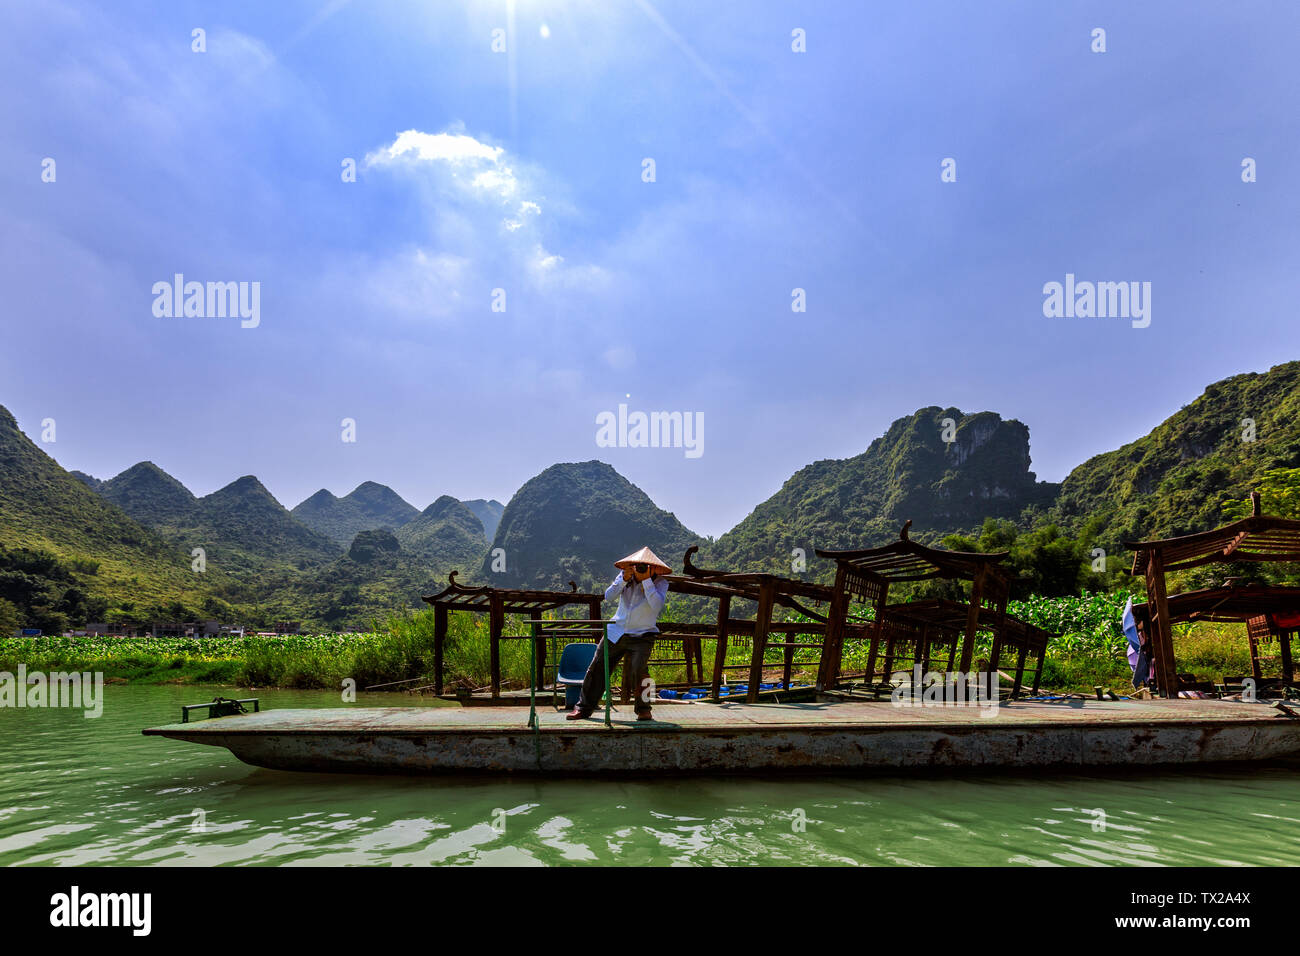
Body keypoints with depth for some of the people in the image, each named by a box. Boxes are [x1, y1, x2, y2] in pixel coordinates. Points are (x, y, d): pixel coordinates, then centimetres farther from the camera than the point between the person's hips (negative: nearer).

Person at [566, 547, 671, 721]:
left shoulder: (660, 582, -8)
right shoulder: (625, 575, 1)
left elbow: (657, 605, -25)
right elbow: (608, 596, -7)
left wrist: (647, 580, -26)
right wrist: (624, 580, -19)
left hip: (642, 636, -4)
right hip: (616, 631, 4)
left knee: (639, 668, -25)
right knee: (597, 668, 5)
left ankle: (643, 709, -5)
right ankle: (584, 708, 20)